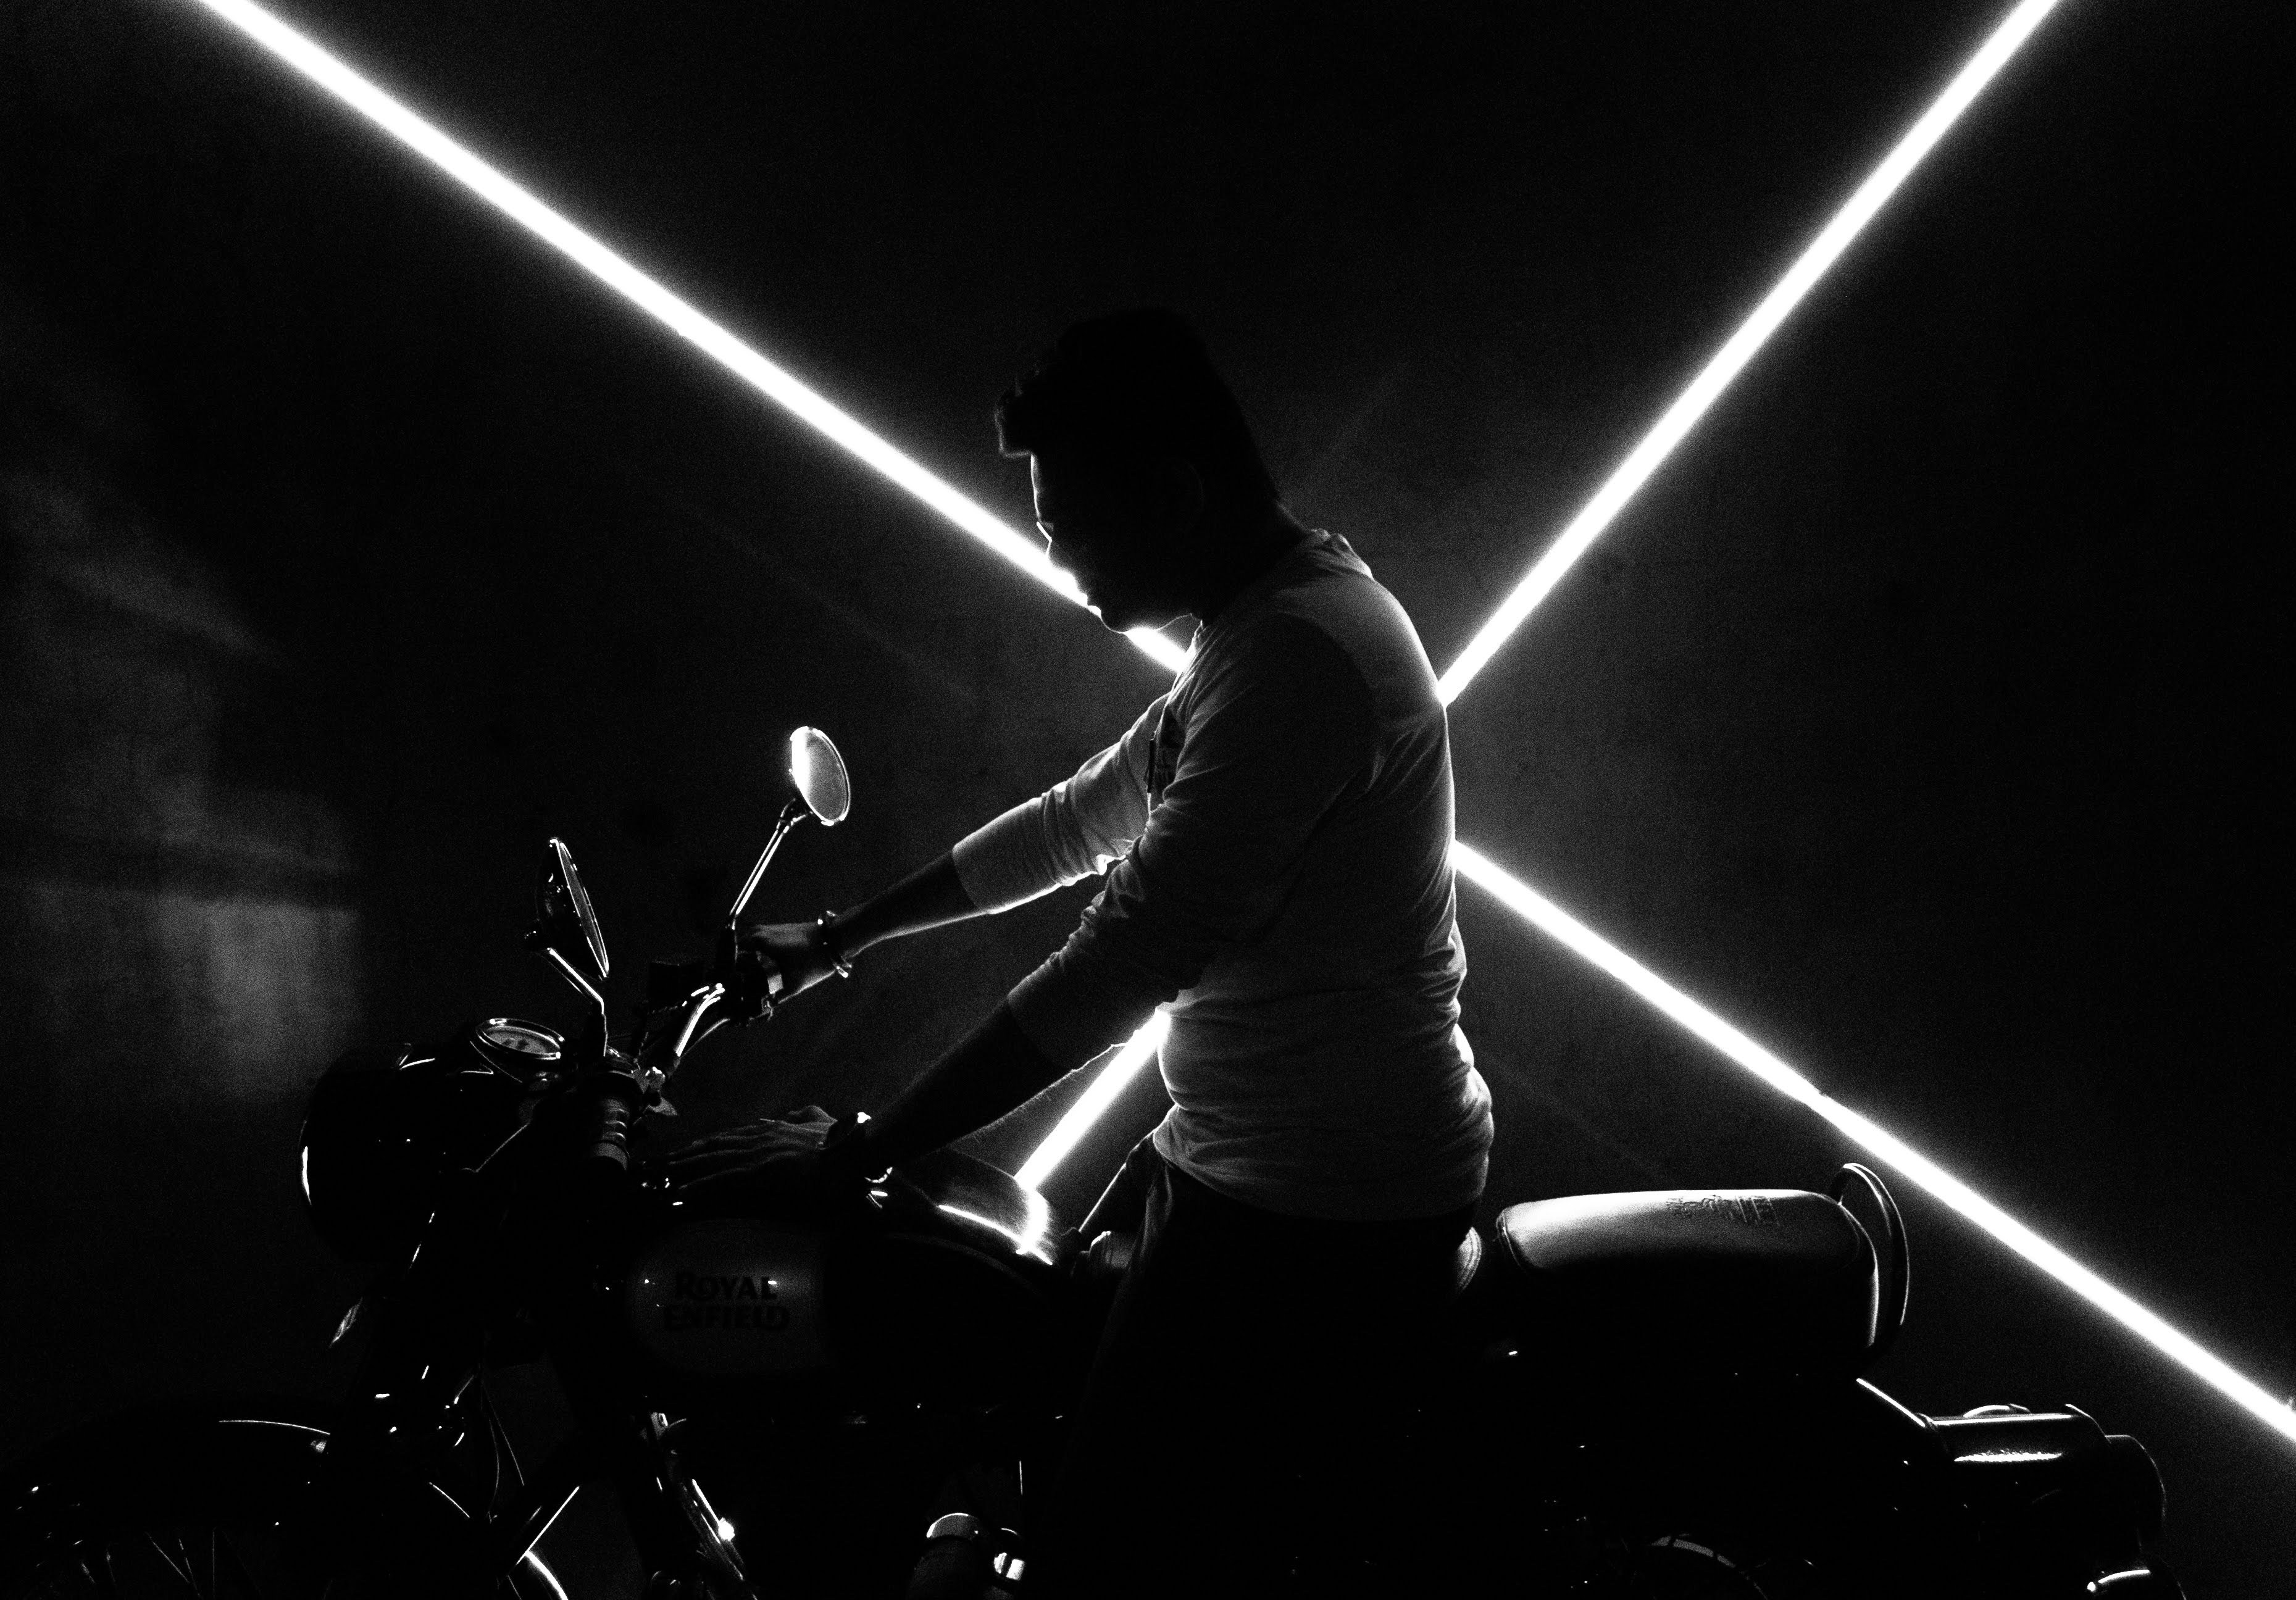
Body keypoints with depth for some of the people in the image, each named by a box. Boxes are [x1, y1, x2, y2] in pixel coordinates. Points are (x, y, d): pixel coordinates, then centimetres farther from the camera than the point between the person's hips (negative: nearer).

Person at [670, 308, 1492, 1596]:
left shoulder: (1299, 656, -21)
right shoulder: (1276, 625, 14)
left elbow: (1120, 962, -25)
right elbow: (1078, 822, 23)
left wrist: (854, 1152, -20)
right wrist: (837, 941, 26)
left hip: (1316, 1222, -10)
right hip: (1254, 1177, 11)